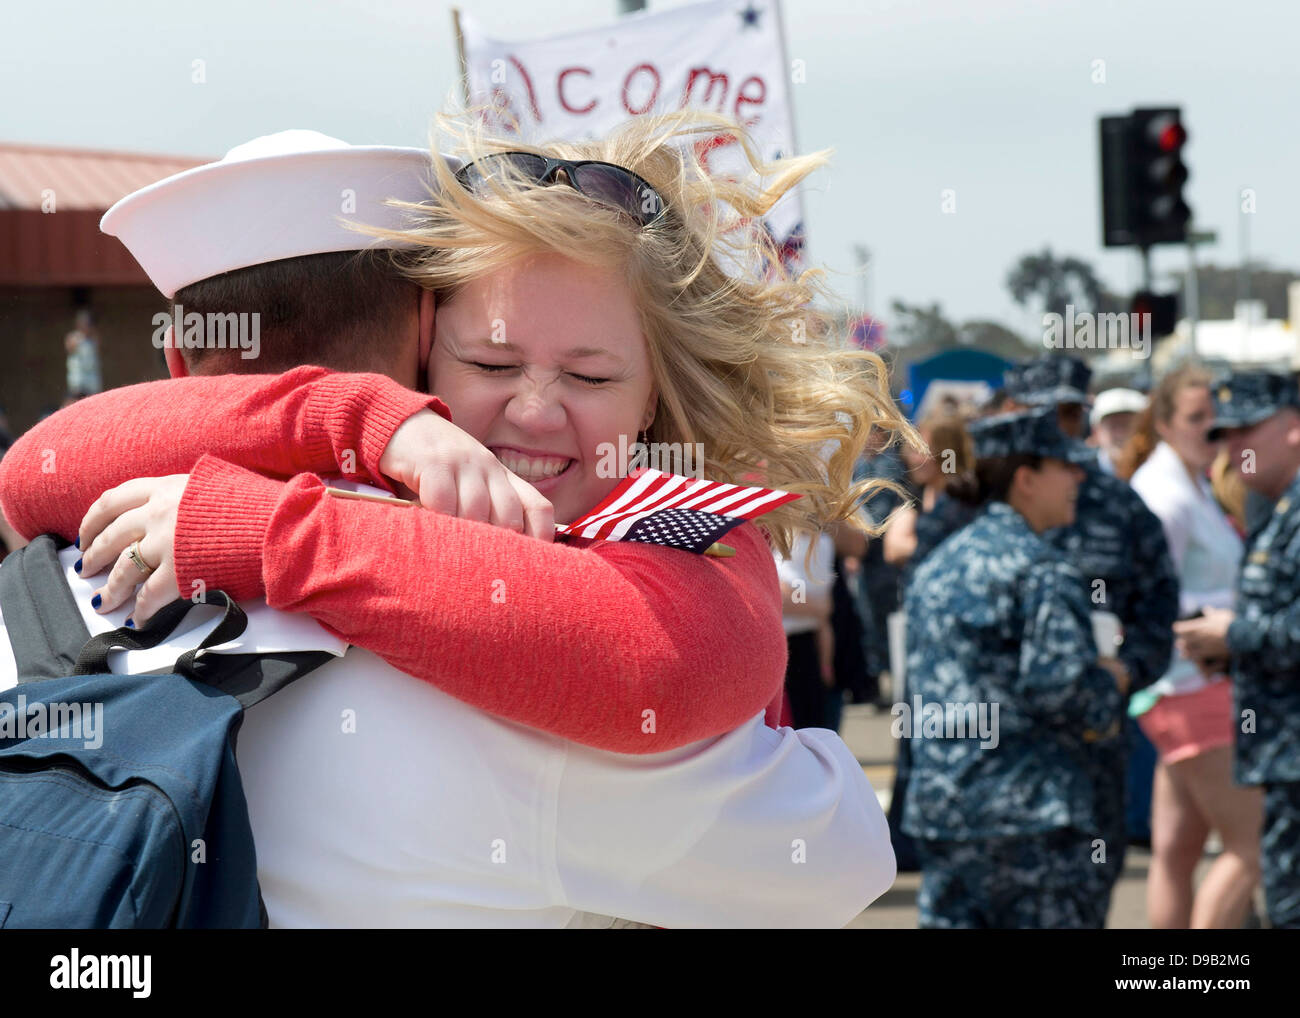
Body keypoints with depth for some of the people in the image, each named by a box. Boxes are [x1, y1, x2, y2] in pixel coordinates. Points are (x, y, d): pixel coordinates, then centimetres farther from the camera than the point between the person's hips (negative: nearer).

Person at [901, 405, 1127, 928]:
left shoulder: (936, 565, 14)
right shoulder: (1043, 571, -11)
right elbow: (1060, 684, -20)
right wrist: (1110, 687, 2)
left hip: (939, 804, 8)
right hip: (1031, 808, -7)